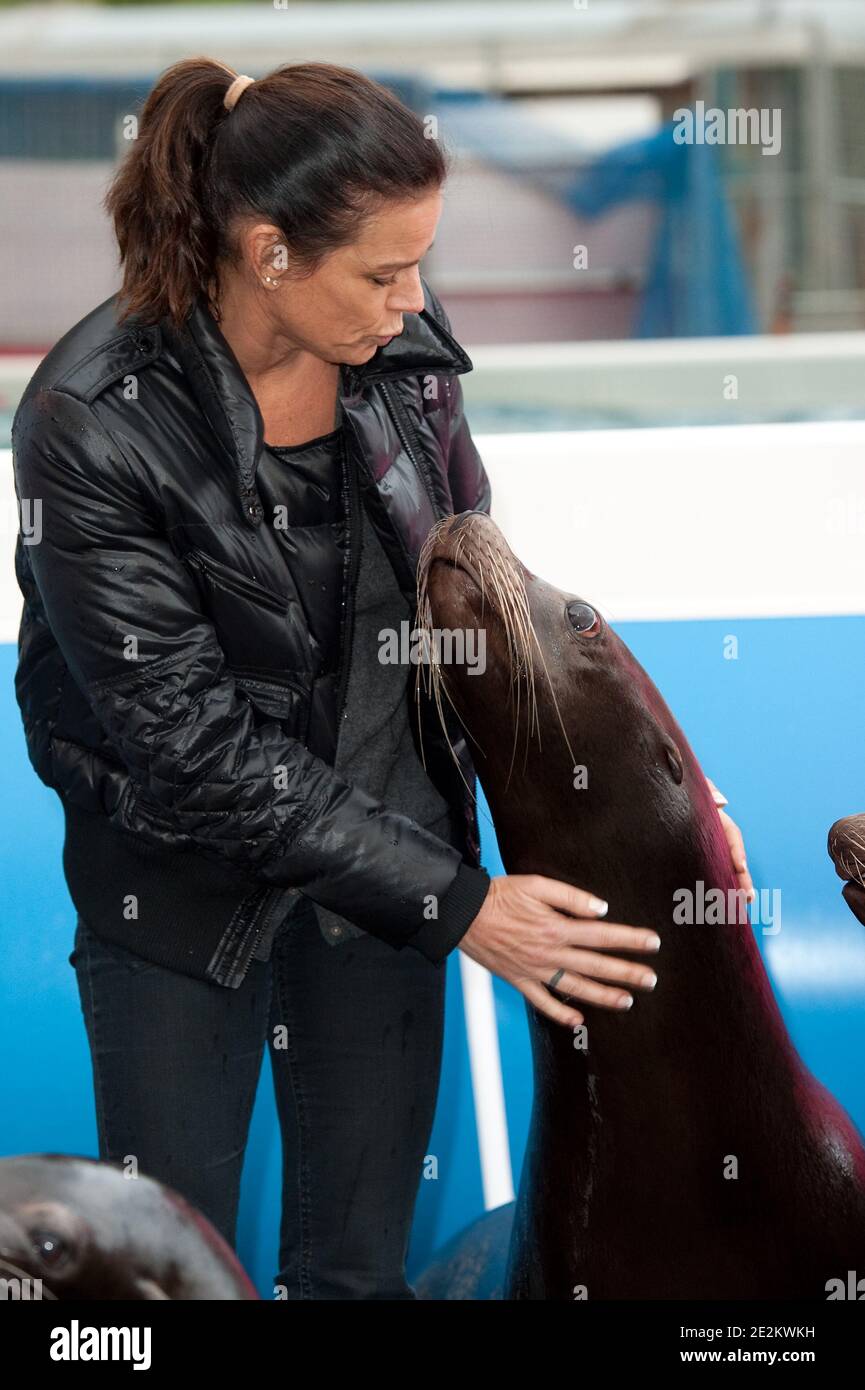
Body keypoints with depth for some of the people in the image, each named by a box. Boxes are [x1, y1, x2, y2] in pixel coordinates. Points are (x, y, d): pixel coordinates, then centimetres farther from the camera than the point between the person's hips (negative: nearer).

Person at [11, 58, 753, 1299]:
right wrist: (458, 907, -24)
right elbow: (198, 752, -25)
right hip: (188, 867, -4)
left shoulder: (400, 343, -13)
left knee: (362, 1256, 12)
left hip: (387, 824, 4)